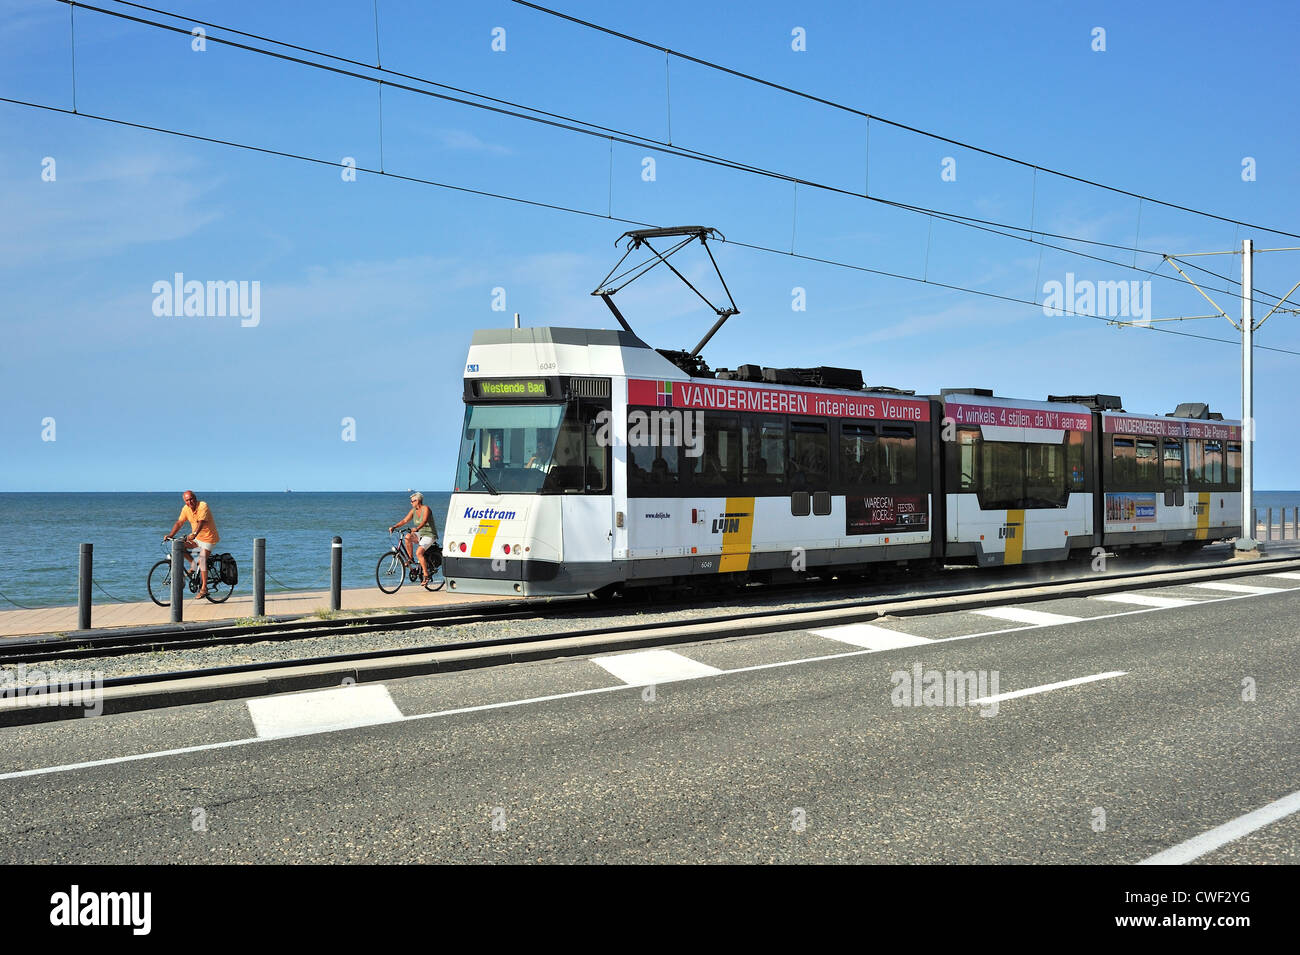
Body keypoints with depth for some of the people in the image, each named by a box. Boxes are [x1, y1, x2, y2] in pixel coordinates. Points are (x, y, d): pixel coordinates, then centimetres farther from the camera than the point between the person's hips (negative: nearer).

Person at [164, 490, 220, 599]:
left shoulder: (203, 506, -22)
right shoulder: (186, 509, -1)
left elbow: (201, 522, -35)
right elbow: (179, 523, 1)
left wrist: (194, 534, -50)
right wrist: (170, 535, -11)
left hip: (208, 537, -7)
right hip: (196, 537, 7)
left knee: (202, 561, -16)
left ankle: (204, 588, -11)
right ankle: (193, 565, 8)